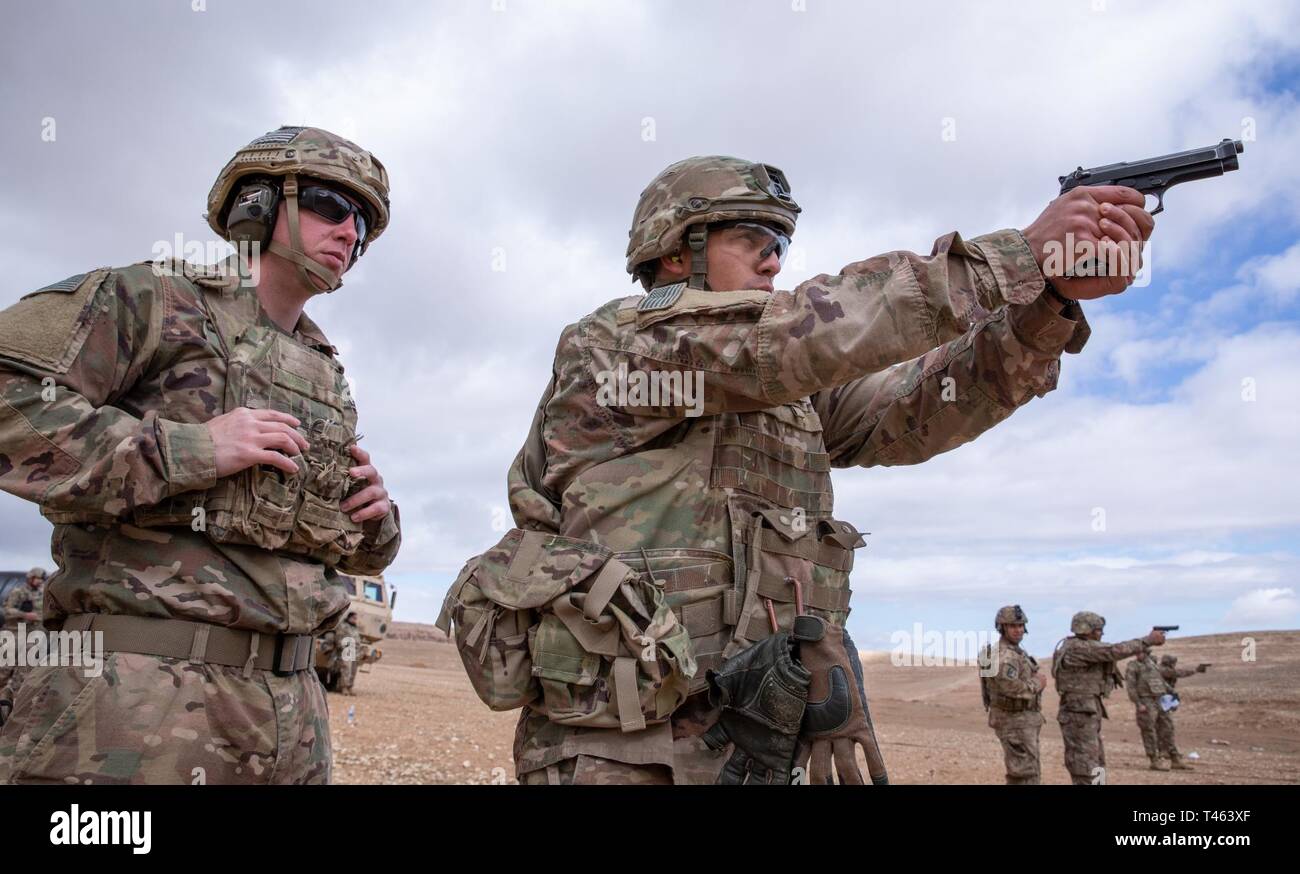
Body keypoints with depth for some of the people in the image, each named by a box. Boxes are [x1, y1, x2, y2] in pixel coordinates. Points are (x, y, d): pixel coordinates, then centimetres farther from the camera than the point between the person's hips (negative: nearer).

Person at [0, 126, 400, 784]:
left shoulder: (325, 377, 18)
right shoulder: (151, 300, -1)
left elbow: (360, 547, 25)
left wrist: (374, 516, 2)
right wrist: (190, 448, -18)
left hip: (290, 705, 7)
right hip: (135, 695, -6)